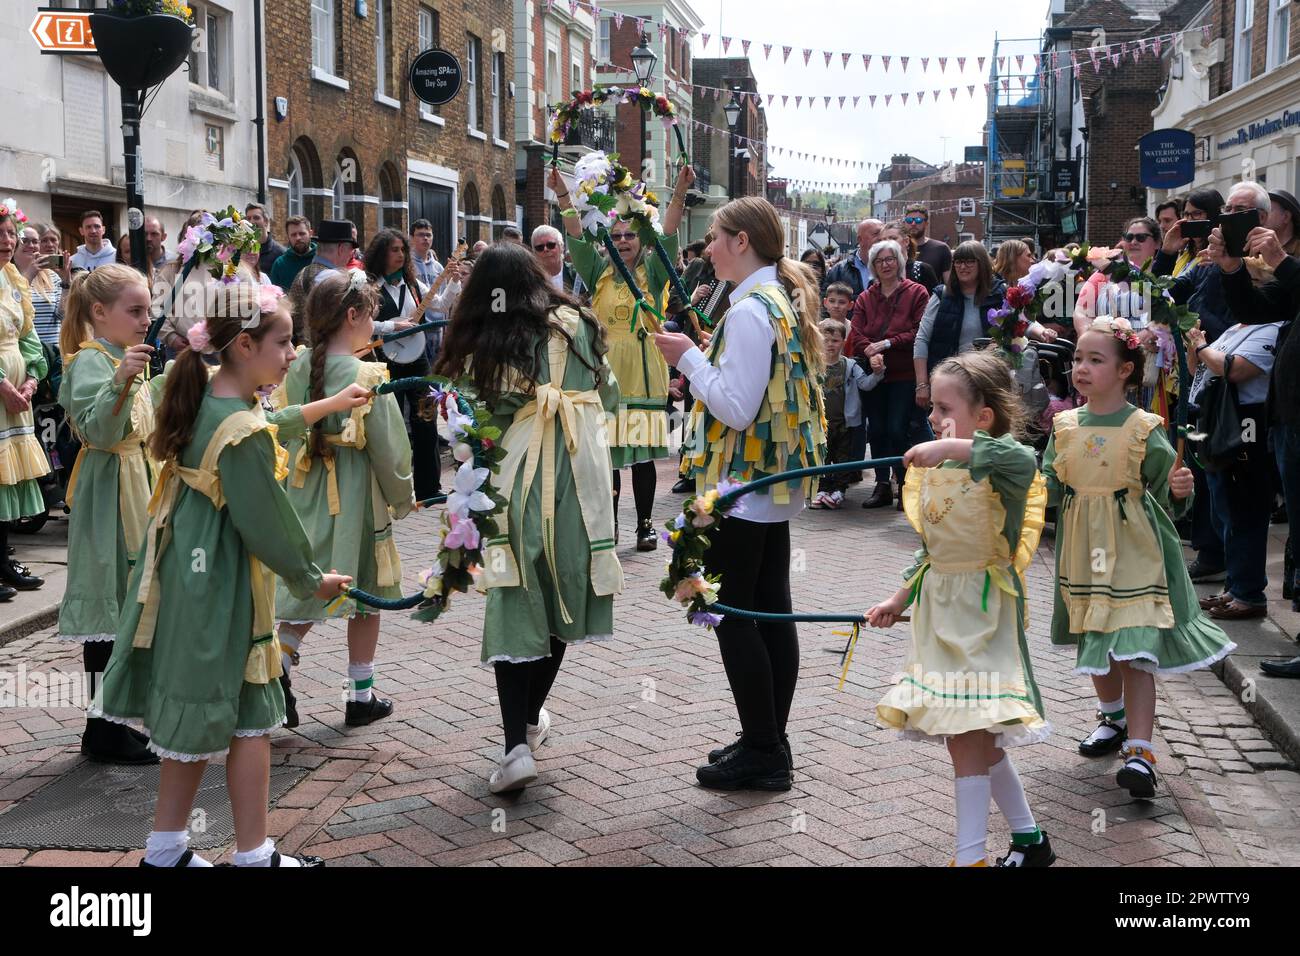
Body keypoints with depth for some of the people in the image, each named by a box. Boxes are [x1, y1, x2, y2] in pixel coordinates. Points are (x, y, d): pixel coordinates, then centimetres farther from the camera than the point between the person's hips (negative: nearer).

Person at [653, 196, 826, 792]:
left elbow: (737, 407, -23)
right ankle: (771, 742, 22)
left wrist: (689, 358, -13)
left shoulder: (749, 311, -18)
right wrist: (705, 363, 13)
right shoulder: (786, 301, 12)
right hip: (778, 482, 10)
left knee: (733, 614, -2)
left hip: (742, 485, -10)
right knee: (772, 607, 13)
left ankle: (761, 752, 5)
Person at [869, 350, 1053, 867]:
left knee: (966, 737, -9)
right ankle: (1030, 839, 31)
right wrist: (900, 599, 21)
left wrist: (952, 447, -46)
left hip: (982, 612, -9)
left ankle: (969, 855, 0)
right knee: (979, 739, 16)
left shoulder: (995, 464, -14)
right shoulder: (934, 471, 9)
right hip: (940, 610, 9)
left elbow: (1024, 460, -41)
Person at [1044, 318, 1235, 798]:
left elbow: (1166, 497, -3)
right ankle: (1114, 718, 41)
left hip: (1133, 552, -5)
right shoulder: (1065, 427, 3)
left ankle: (1139, 751, -8)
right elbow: (1051, 490, 11)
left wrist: (1179, 491, -24)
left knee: (1134, 650, -10)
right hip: (1082, 553, 5)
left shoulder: (1145, 430, -8)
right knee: (1093, 643, 17)